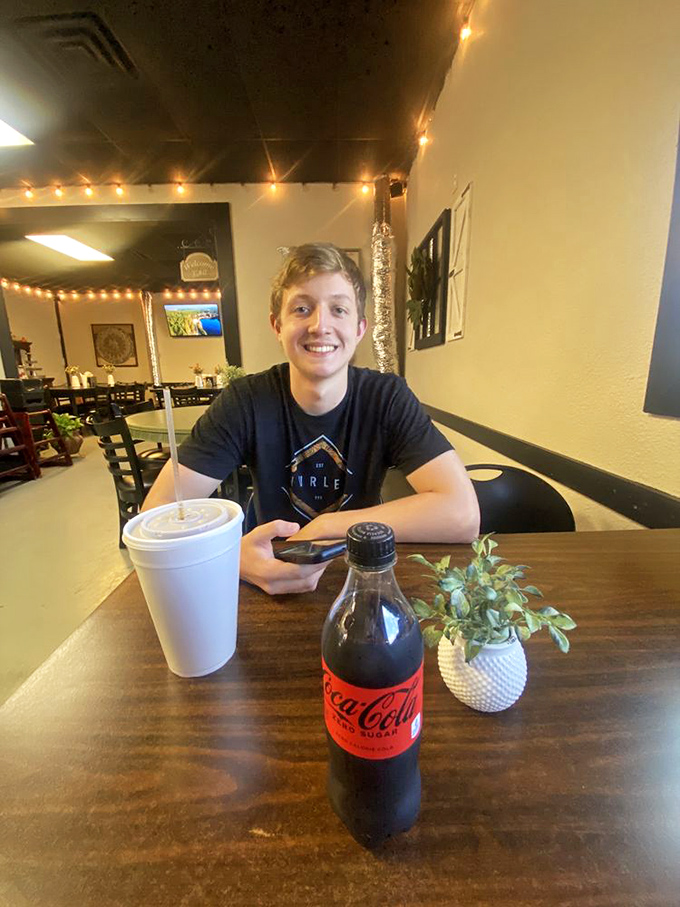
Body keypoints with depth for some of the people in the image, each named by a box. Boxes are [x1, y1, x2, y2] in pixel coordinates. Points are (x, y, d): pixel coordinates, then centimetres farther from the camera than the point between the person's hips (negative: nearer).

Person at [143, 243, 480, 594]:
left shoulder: (387, 397, -13)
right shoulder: (245, 401, -12)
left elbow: (463, 514, -23)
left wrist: (325, 527, -22)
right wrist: (233, 556, -35)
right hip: (272, 580, 1)